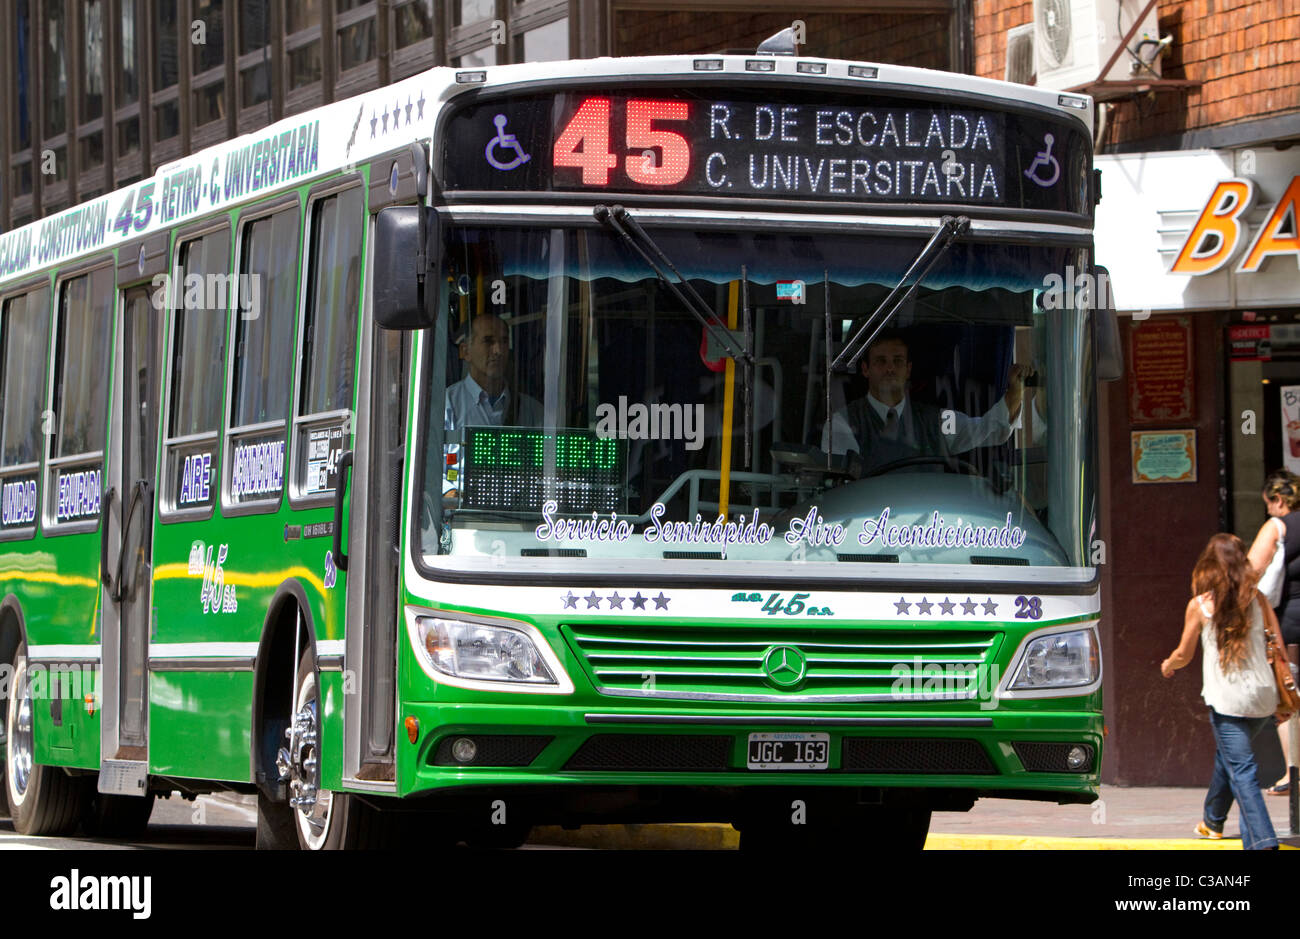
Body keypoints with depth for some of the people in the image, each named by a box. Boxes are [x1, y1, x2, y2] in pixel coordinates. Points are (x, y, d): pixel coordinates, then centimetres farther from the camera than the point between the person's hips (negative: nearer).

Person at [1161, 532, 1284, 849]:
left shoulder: (1200, 604, -3)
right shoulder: (1256, 598, 4)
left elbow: (1184, 654, 7)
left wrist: (1168, 665, 30)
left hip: (1227, 700, -5)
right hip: (1263, 697, 5)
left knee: (1241, 771, -7)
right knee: (1228, 757, 26)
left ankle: (1263, 841, -22)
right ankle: (1213, 821, 44)